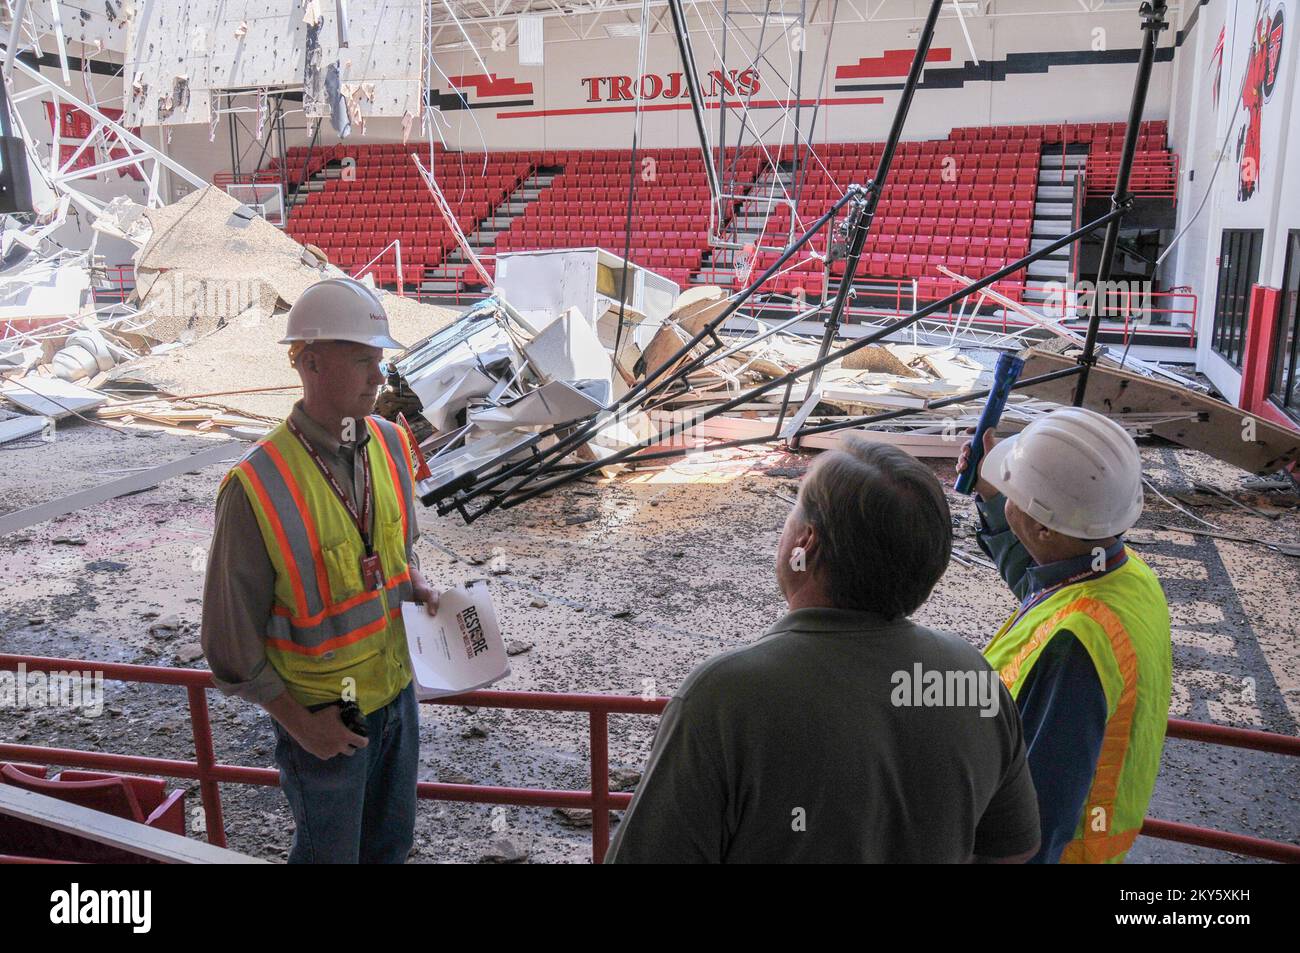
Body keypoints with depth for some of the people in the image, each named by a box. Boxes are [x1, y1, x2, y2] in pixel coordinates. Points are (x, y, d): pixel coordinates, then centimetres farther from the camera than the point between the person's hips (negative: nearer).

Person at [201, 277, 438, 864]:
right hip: (321, 717, -5)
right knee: (330, 852, 18)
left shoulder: (391, 446, -5)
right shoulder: (257, 488, -24)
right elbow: (230, 639, -15)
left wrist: (415, 585, -7)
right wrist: (298, 722, -12)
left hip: (397, 691, 5)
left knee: (391, 842, 24)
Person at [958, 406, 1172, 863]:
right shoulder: (1130, 573, -9)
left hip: (1051, 848, -8)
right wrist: (990, 496, 17)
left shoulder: (1074, 642, -38)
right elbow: (1035, 584, 16)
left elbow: (1039, 813, -33)